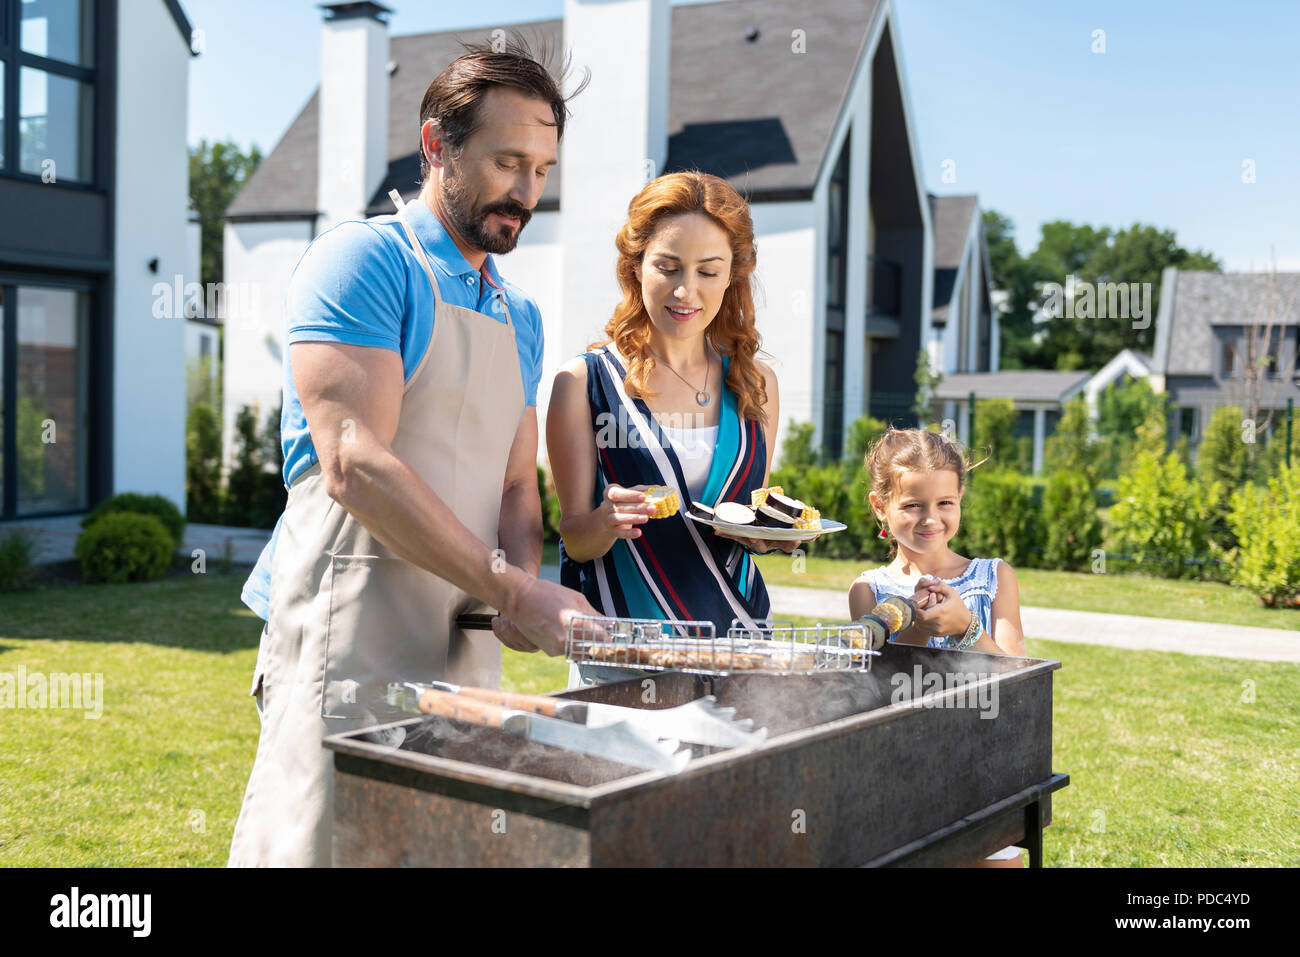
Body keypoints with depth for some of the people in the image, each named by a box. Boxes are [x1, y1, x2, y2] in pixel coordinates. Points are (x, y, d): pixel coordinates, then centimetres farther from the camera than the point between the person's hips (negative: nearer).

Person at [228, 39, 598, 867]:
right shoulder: (367, 259, -7)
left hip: (467, 650, 7)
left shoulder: (519, 316, 17)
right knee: (324, 843, -5)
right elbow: (354, 464, -18)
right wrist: (514, 590, -20)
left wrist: (523, 592, -5)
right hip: (351, 644, -7)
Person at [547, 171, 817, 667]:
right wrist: (606, 521, -21)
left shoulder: (755, 383, 11)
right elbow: (575, 540, -1)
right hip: (622, 639, -3)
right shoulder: (584, 381, 0)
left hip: (735, 631, 3)